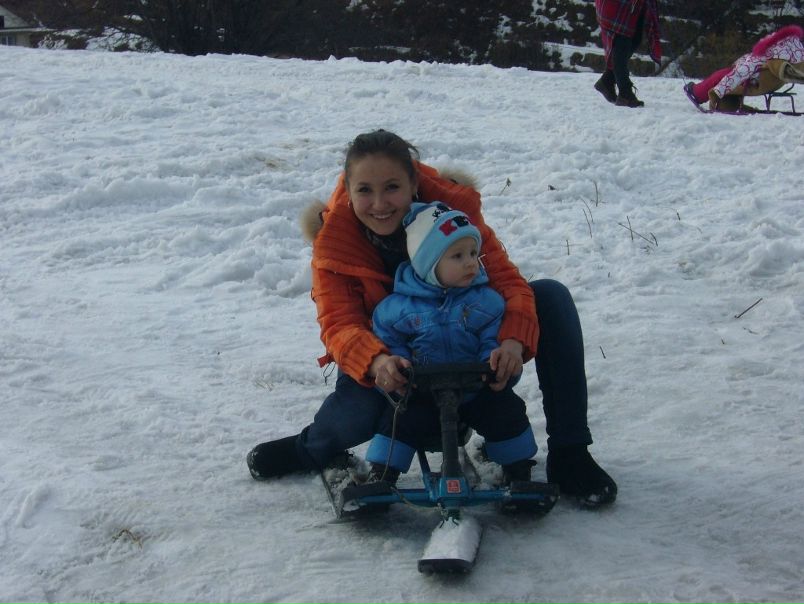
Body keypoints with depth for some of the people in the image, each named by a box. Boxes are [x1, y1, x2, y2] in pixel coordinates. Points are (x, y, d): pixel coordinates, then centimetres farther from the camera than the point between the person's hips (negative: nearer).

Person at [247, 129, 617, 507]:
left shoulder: (454, 206, -22)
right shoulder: (333, 240, -19)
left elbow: (506, 278, -25)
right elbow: (338, 323, -26)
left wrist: (513, 339, -47)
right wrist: (375, 361, -50)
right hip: (392, 357, -1)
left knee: (551, 296, -23)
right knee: (353, 415, -36)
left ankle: (568, 454, -18)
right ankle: (311, 450, 7)